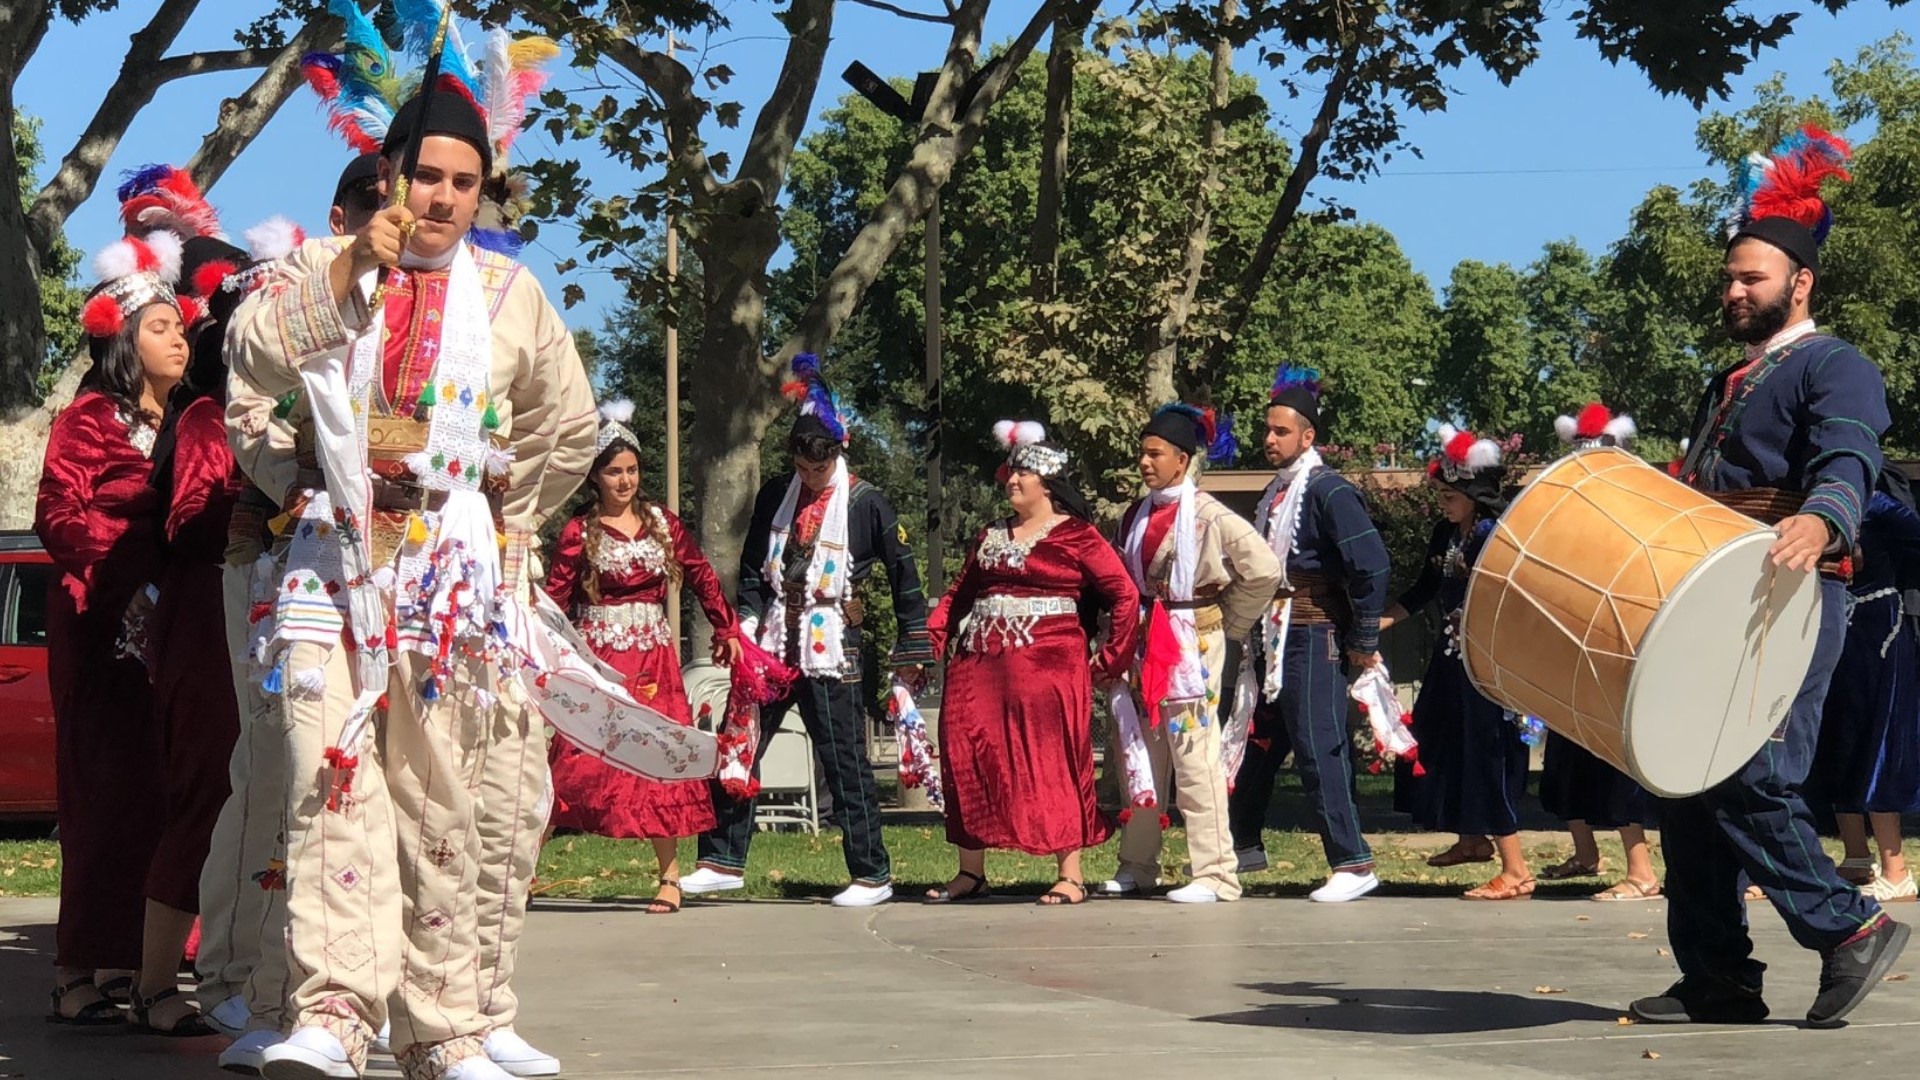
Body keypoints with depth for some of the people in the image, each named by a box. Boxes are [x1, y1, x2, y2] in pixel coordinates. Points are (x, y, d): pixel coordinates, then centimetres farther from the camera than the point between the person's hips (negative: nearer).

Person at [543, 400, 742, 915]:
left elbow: (700, 574, 15)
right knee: (576, 759, -10)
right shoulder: (580, 530, -1)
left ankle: (670, 876, 7)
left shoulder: (661, 521, 9)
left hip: (653, 659, 3)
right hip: (596, 657, -3)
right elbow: (555, 596, -5)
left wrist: (726, 628, 14)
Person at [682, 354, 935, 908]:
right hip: (771, 648, 5)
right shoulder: (775, 496, 10)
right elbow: (753, 568, 14)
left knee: (845, 764, -3)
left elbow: (904, 576, 1)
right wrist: (747, 626, 0)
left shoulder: (866, 503, -3)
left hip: (830, 653, -5)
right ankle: (723, 861, 15)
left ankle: (873, 875, 5)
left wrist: (911, 649, 2)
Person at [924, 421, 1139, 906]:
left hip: (1047, 663, -6)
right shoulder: (992, 536, 18)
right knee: (968, 758, 3)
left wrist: (1109, 662, -5)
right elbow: (959, 594, 18)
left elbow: (1126, 596, -4)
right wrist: (931, 642, 4)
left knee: (1049, 762, -6)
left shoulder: (1075, 536, -1)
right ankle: (971, 872, 12)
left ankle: (1071, 875, -1)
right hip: (979, 665, 6)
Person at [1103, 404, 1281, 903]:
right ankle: (1137, 865, 19)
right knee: (1142, 753, 11)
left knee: (1194, 754, -9)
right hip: (1145, 640, 8)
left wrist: (1227, 621, -5)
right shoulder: (1138, 515, 13)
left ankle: (1215, 873, -6)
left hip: (1193, 642, -8)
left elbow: (1264, 568, -14)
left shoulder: (1207, 514, -10)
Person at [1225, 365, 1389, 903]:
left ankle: (1354, 864, -6)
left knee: (1318, 749, -10)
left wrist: (1364, 642, -16)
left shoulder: (1328, 491, -13)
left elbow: (1372, 564, -20)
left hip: (1314, 638, -9)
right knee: (1254, 742, 16)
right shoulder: (1274, 493, 14)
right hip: (1272, 637, 9)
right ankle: (1245, 845, 30)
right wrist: (1257, 631, 18)